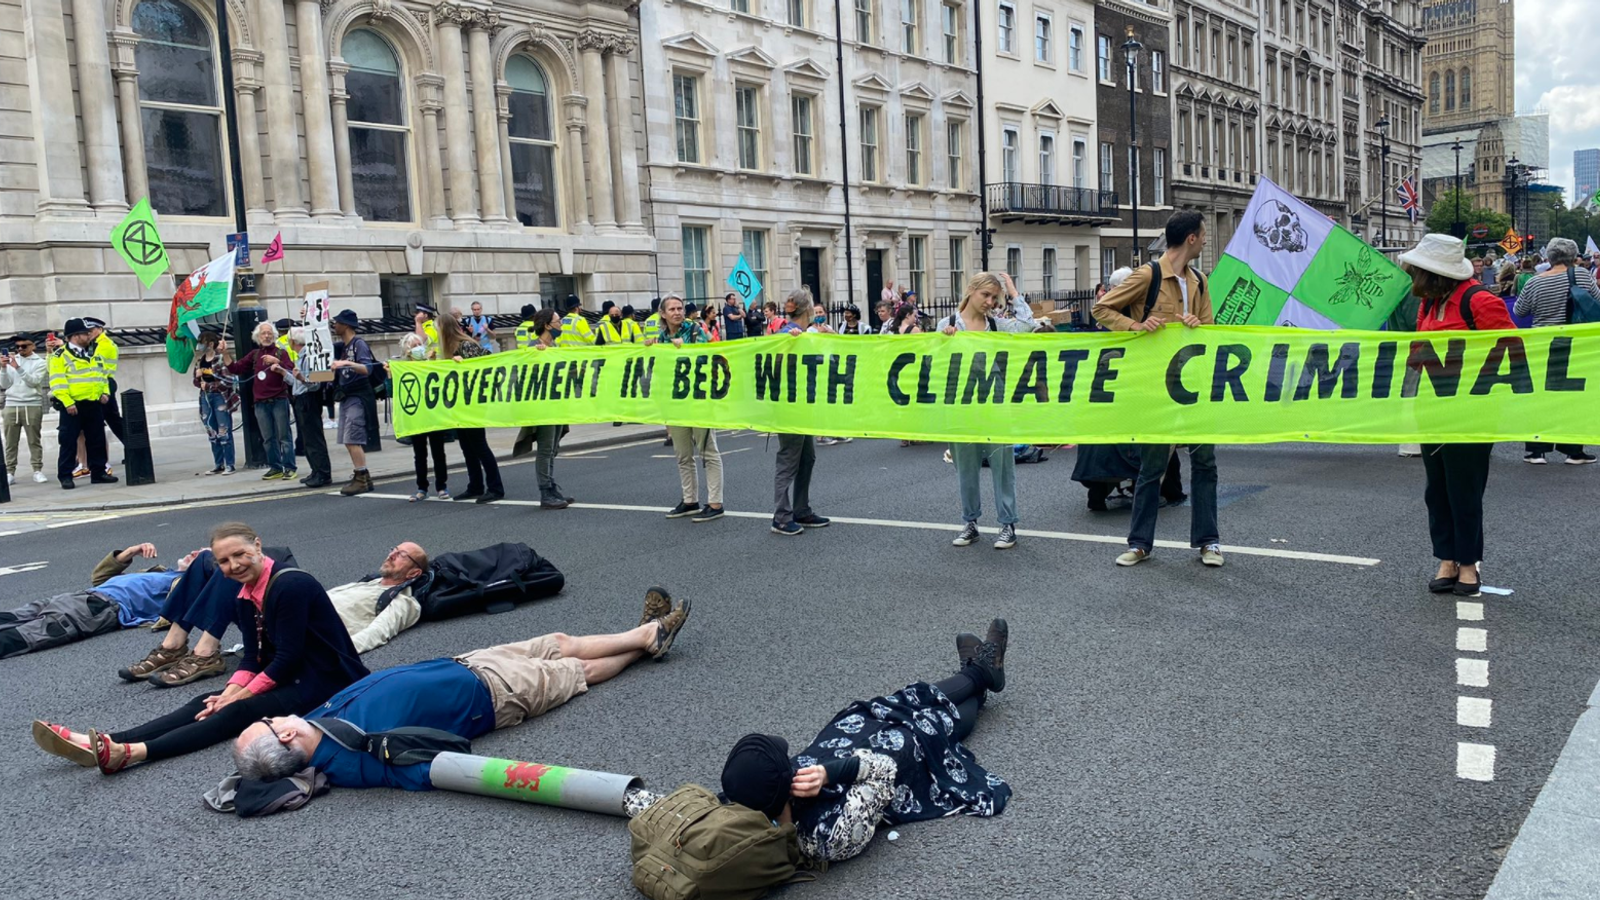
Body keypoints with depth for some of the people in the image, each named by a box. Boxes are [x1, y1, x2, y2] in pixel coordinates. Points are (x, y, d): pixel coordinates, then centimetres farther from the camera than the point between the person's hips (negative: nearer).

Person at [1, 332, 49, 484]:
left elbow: (34, 381, -11)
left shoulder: (40, 362, 3)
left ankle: (37, 470, 2)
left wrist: (18, 367, -17)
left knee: (34, 440, 1)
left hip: (33, 406, -2)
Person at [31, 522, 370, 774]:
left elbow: (287, 659, -19)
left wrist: (238, 697, -13)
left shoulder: (290, 586, -18)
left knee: (237, 713, -25)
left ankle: (130, 752, -41)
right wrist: (230, 693, -10)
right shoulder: (247, 597, 11)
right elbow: (253, 658, 8)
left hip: (323, 684, -9)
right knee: (205, 705, -8)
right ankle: (104, 744, -21)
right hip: (287, 678, 9)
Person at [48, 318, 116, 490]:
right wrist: (67, 402, -20)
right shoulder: (60, 356, -7)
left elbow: (101, 374, 20)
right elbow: (57, 382, -13)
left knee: (97, 440, 9)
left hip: (94, 404, 6)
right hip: (73, 405, -6)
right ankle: (65, 476, 3)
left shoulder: (93, 354, 15)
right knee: (69, 442, -3)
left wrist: (104, 392, 4)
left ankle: (98, 472, 17)